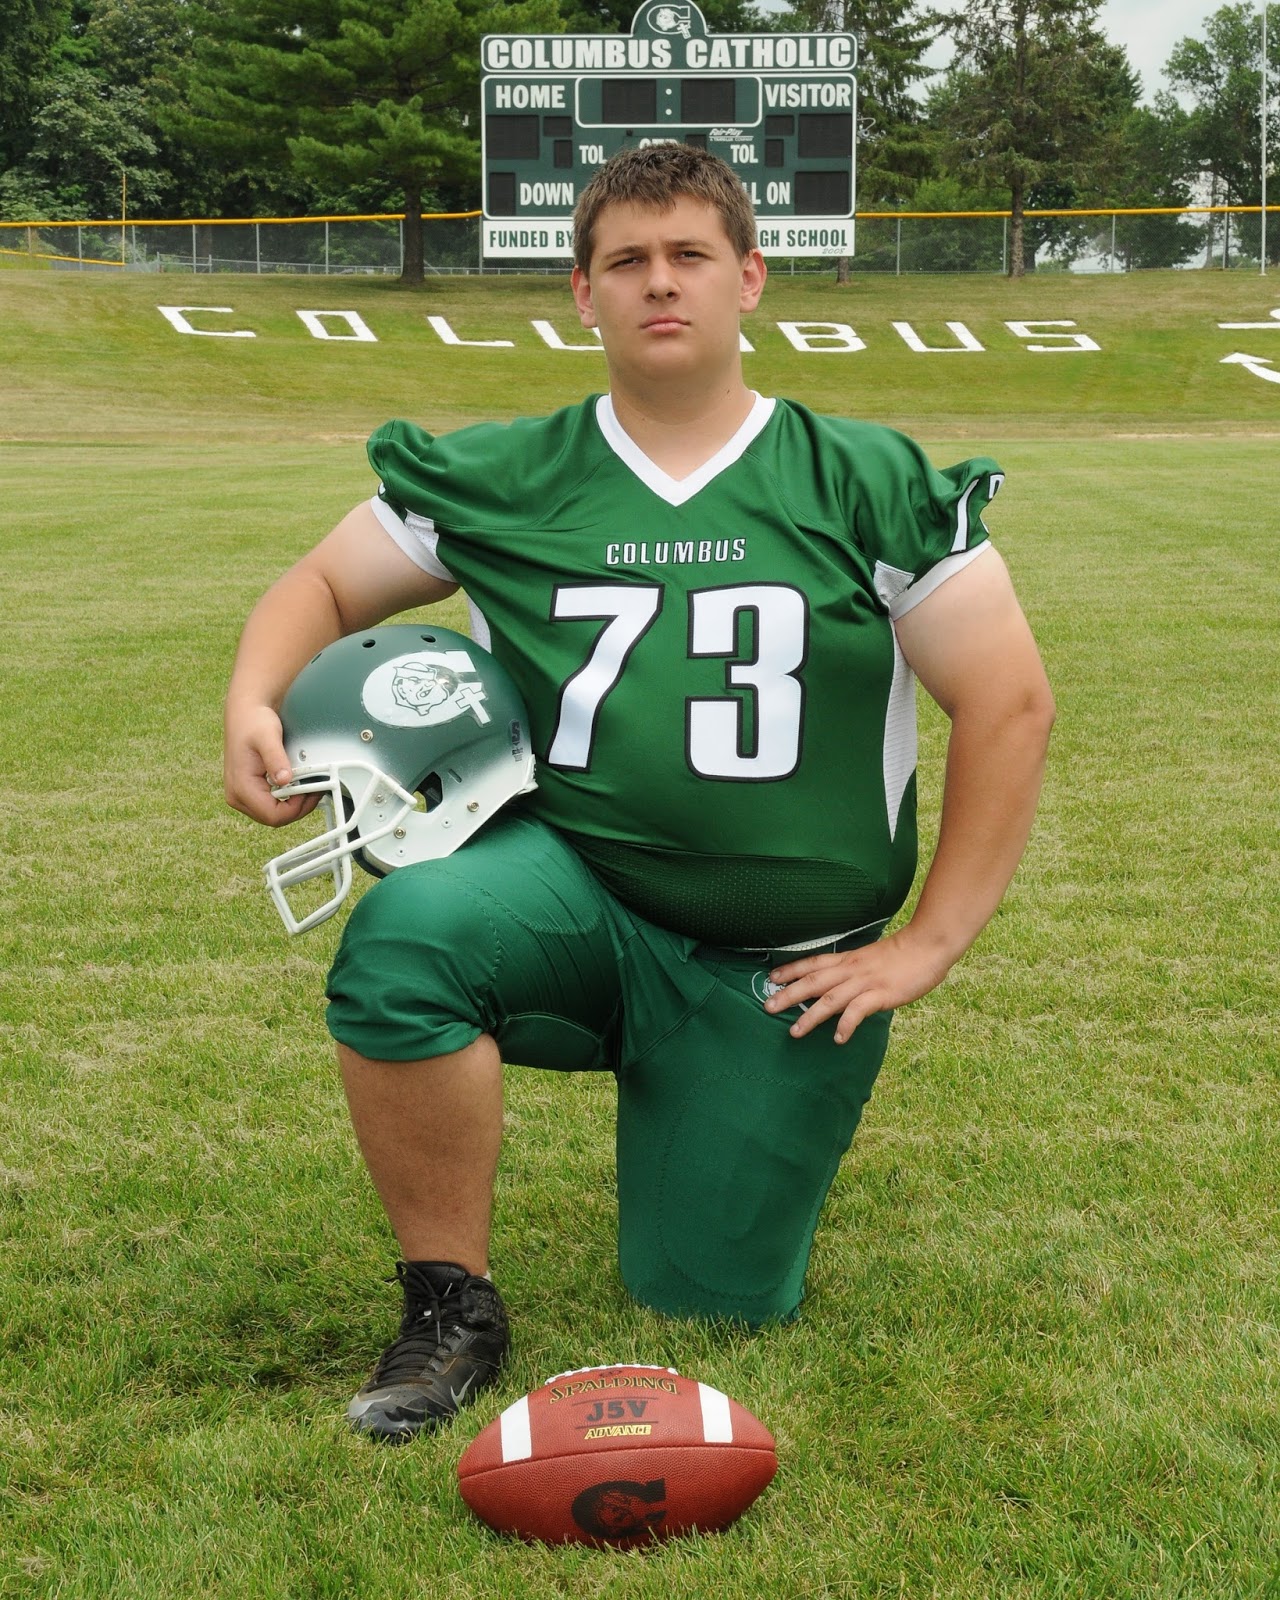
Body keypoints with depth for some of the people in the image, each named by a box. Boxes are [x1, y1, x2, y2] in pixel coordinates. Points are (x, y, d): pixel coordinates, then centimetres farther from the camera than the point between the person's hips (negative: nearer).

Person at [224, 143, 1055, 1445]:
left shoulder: (868, 484, -1)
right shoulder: (499, 479, 2)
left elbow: (1010, 705, 0)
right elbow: (321, 584, 11)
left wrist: (928, 945, -4)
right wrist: (253, 704, -12)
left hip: (785, 970, 0)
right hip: (572, 888, 1)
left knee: (709, 1310, -1)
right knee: (403, 932, -33)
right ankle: (450, 1309, -13)